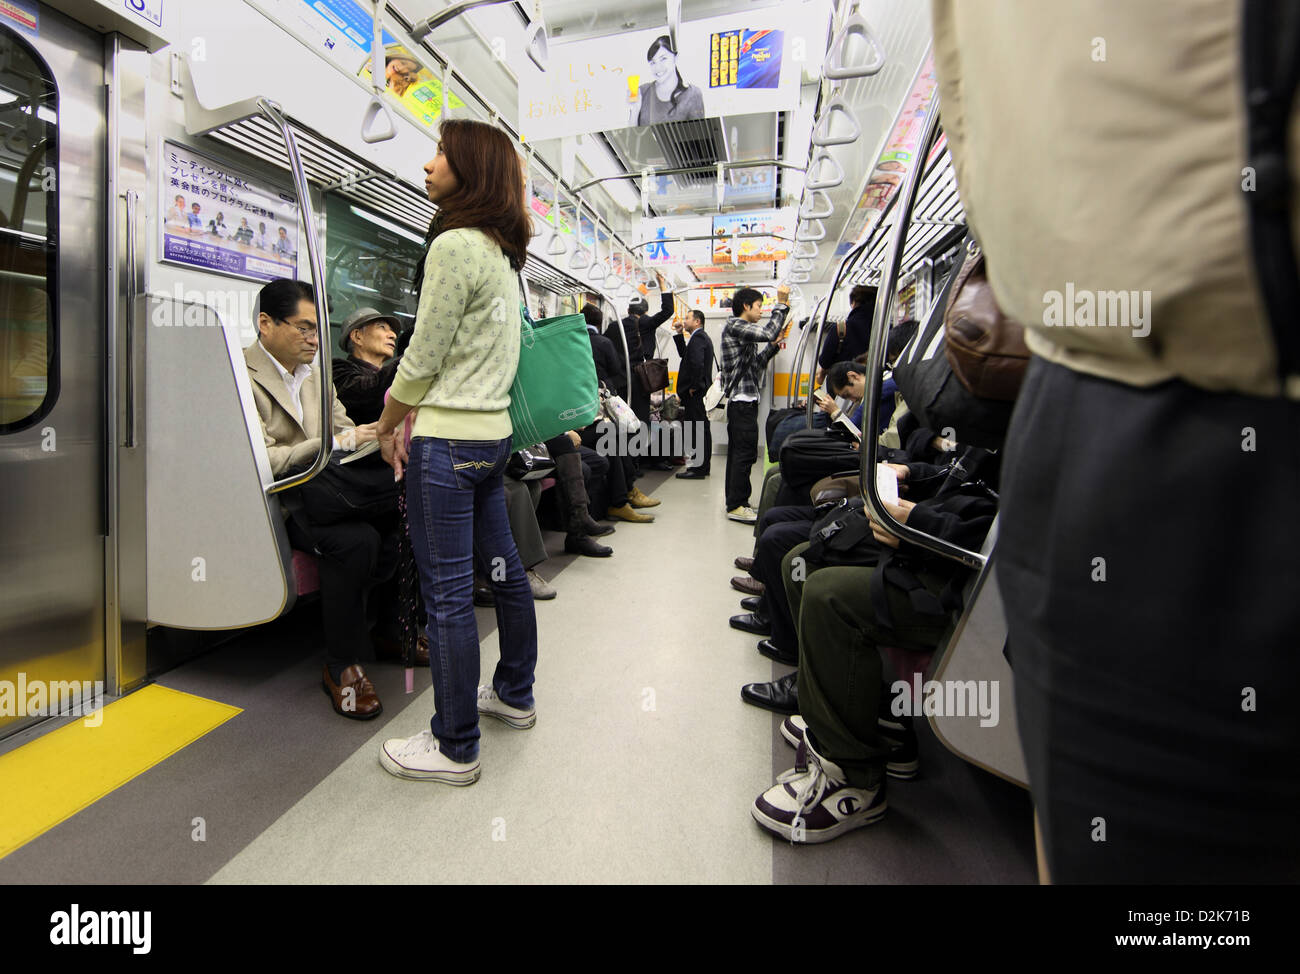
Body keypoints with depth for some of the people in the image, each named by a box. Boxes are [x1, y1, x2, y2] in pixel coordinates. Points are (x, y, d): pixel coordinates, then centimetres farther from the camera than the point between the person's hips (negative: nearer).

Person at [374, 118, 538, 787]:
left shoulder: (455, 245, -12)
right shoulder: (502, 252, 16)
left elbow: (423, 357, -12)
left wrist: (387, 425, 3)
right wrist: (410, 405, 17)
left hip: (448, 440, -10)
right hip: (492, 431, 10)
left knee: (447, 592, -1)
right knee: (502, 568, 17)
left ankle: (455, 747, 15)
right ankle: (515, 695, 35)